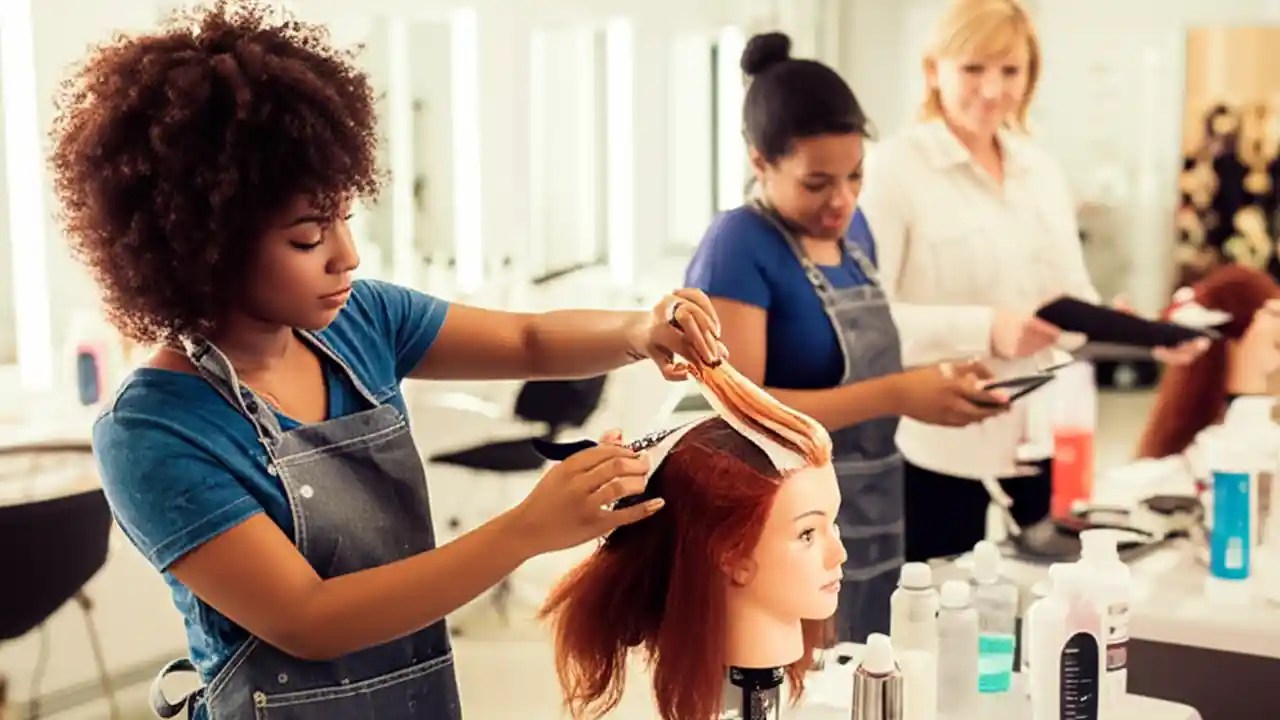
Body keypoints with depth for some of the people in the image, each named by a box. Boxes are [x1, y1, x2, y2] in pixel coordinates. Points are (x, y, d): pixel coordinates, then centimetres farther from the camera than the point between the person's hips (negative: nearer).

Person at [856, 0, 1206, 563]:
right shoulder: (894, 167, -9)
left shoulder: (1043, 172, 11)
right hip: (931, 458, -6)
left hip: (1028, 453, 6)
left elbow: (1075, 302, 13)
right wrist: (985, 329, -25)